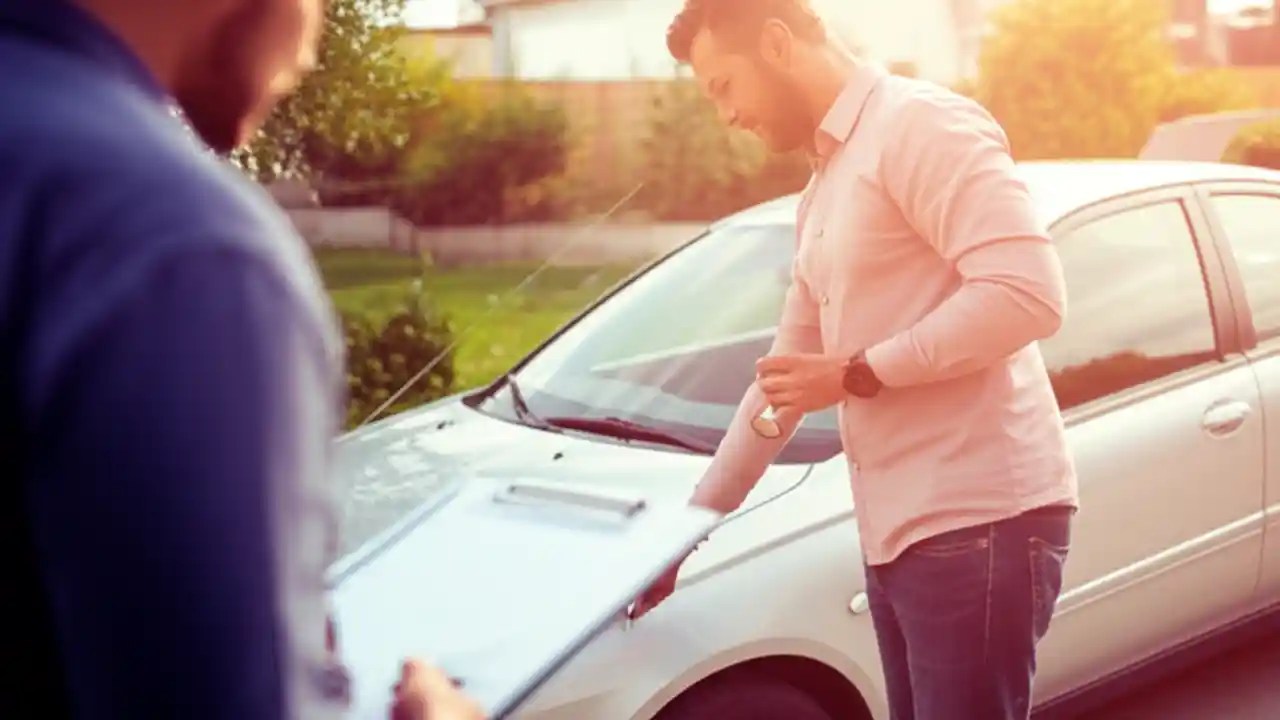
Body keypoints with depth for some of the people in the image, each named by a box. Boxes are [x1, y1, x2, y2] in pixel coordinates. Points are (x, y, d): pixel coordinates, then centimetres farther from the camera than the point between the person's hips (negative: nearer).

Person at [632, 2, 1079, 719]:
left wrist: (857, 374, -15)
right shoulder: (826, 187, 20)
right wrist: (689, 522, 25)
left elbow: (1028, 294, -22)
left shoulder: (920, 124, -10)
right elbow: (785, 374, 25)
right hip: (899, 531, 9)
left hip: (978, 522, -9)